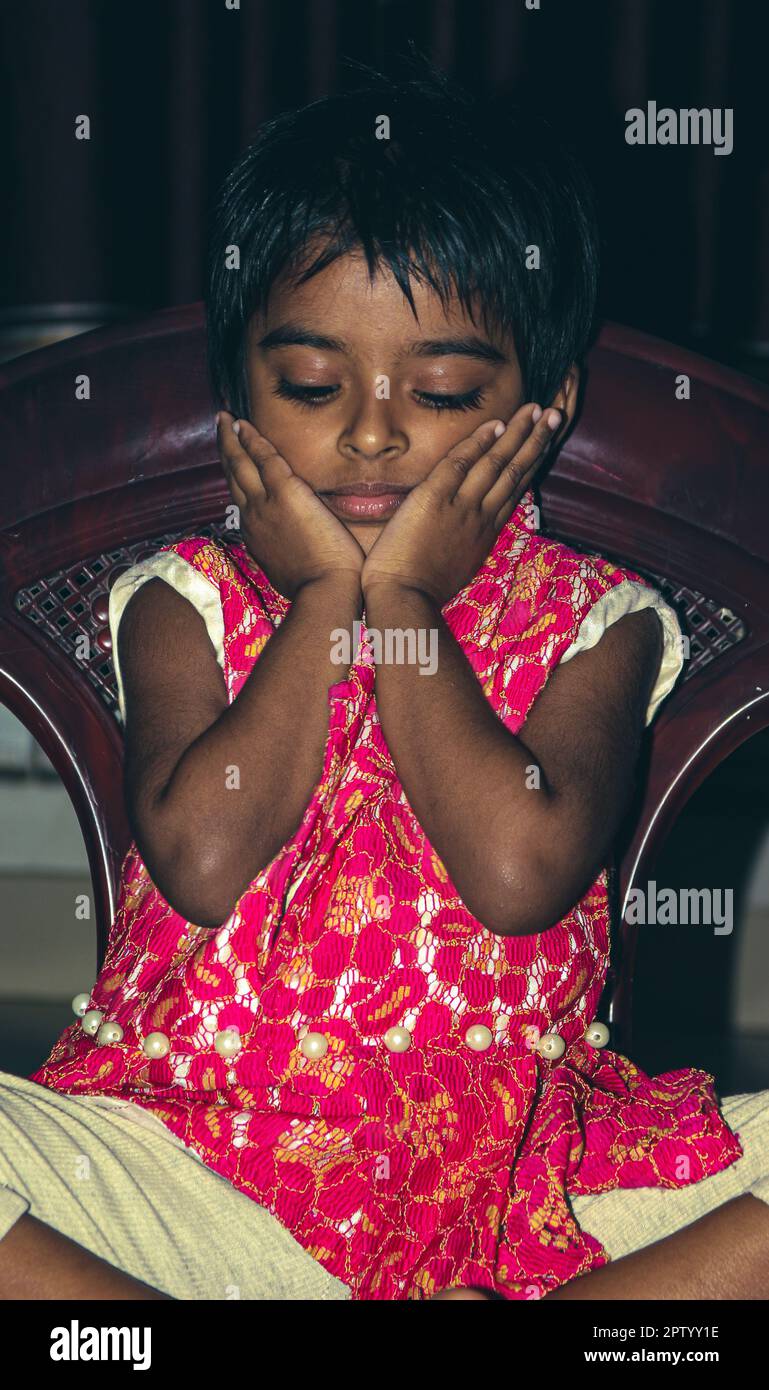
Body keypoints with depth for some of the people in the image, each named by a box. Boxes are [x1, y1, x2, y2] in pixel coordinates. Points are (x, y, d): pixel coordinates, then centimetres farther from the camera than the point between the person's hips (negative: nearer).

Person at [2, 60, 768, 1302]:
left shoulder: (593, 620, 3)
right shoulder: (189, 602, 5)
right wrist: (322, 598, -8)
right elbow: (199, 860, -13)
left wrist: (401, 604, -9)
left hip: (507, 1160, 0)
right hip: (198, 1160, 1)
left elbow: (522, 873, -15)